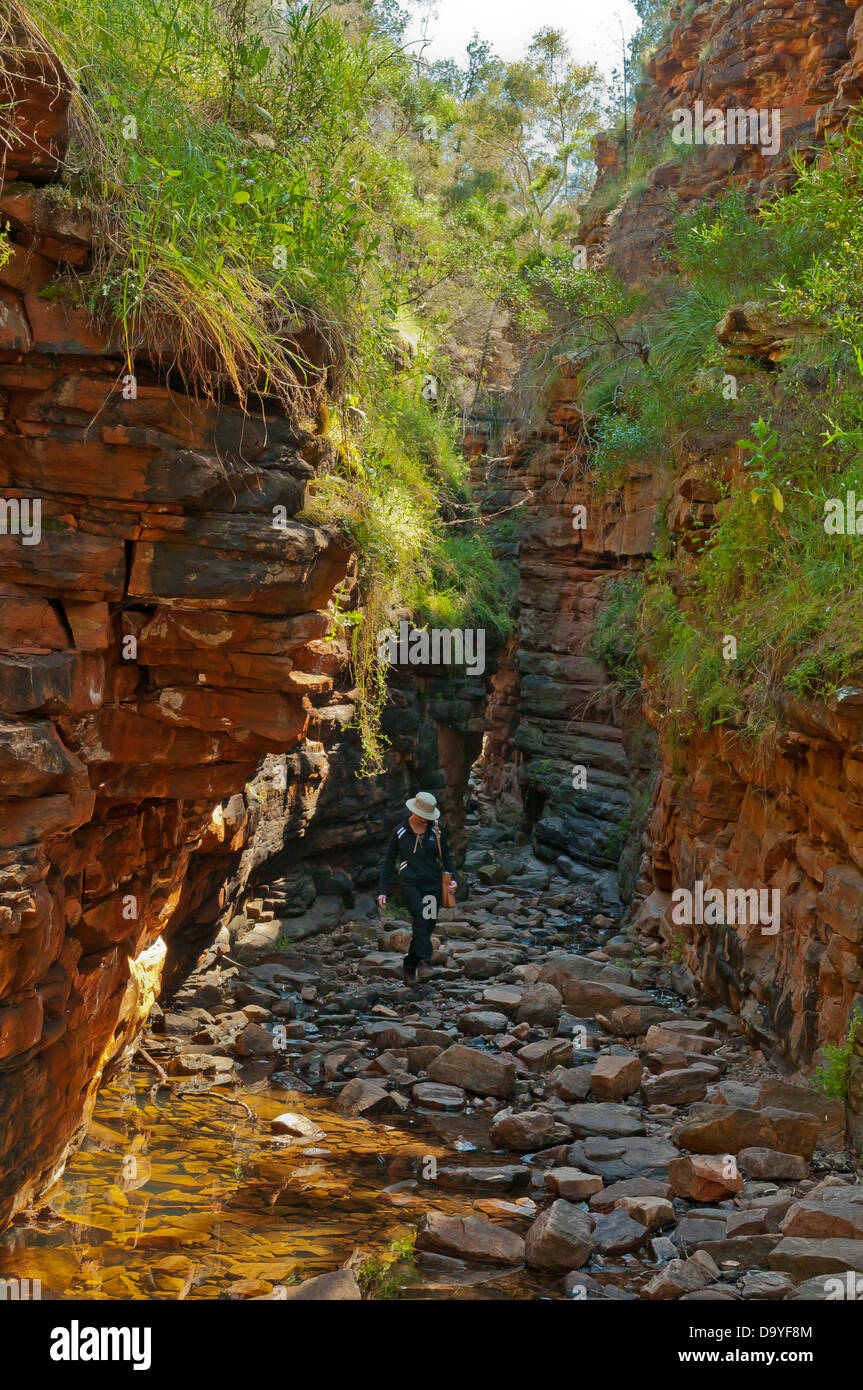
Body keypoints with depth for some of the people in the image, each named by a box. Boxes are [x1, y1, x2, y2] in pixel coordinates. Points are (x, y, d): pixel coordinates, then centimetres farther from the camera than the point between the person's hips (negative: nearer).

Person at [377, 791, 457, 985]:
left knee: (426, 926, 1)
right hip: (409, 883, -3)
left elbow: (447, 856, 15)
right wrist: (383, 891, 2)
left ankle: (409, 966, 15)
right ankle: (424, 962, -30)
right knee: (420, 918, -26)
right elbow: (389, 862, 6)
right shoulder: (400, 831, 2)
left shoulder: (437, 830, 7)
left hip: (433, 884, 3)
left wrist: (452, 878, -3)